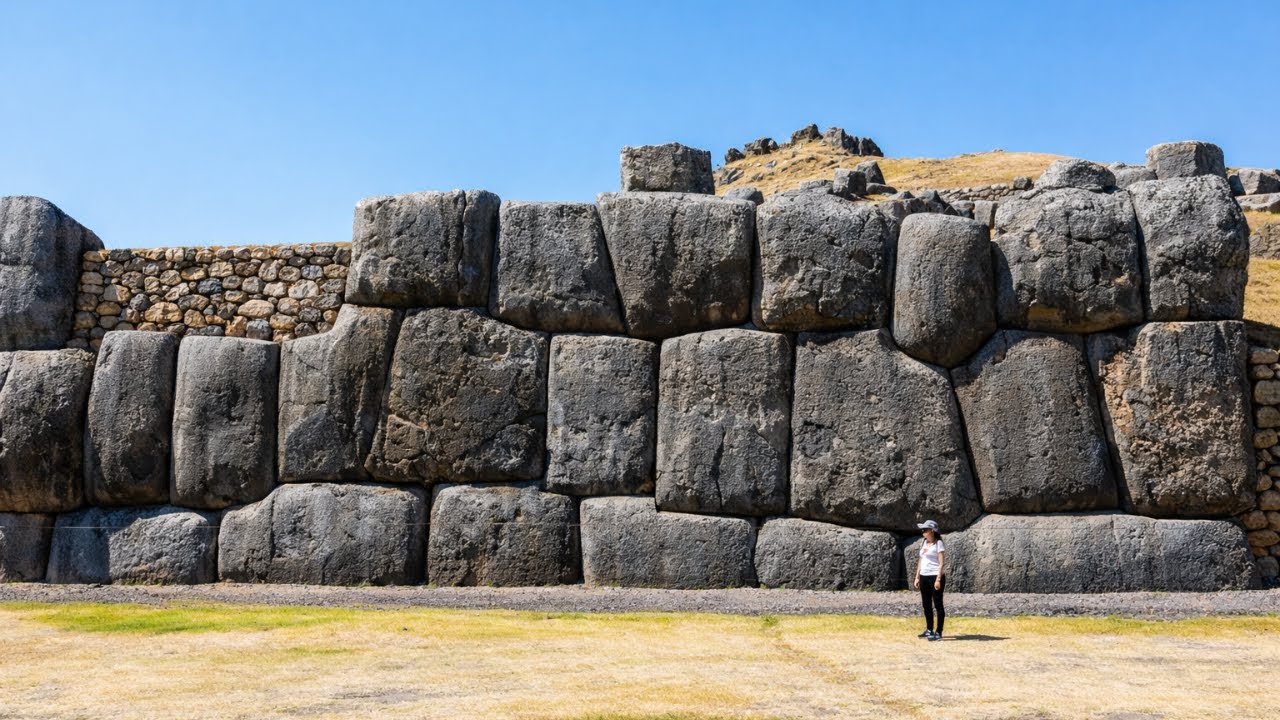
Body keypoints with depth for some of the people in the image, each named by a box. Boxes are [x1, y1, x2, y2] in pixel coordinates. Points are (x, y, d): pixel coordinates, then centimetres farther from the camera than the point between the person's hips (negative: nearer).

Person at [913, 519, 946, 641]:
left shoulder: (938, 543, -9)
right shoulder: (924, 543, 14)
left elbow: (941, 563, -15)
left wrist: (938, 579, -21)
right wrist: (917, 577, 15)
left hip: (935, 576, -8)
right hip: (924, 577, 8)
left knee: (938, 604, -3)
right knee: (926, 604, 13)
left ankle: (939, 633, -1)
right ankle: (929, 630, 23)